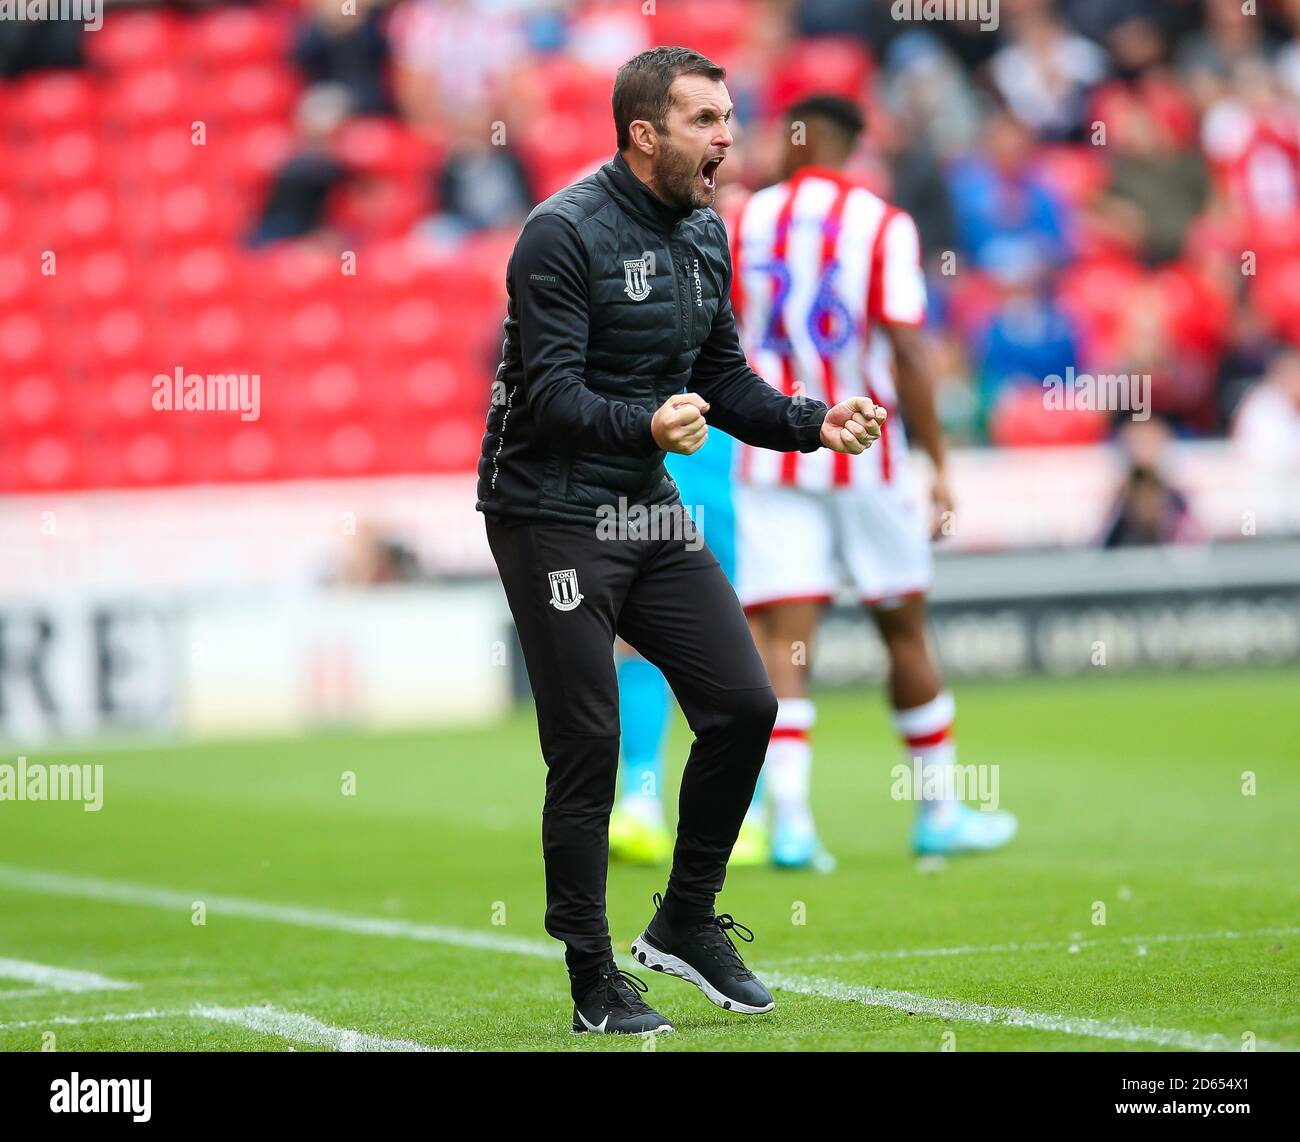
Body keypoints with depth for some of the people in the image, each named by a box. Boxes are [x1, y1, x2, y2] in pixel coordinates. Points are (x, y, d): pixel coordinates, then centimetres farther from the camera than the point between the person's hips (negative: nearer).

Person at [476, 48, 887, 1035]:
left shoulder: (705, 235, 8)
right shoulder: (565, 234, -17)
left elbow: (722, 382, 15)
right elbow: (550, 395, -23)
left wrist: (816, 423, 0)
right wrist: (648, 424, -39)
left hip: (651, 510, 8)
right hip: (554, 518, -8)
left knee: (744, 703, 2)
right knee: (588, 747, -5)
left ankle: (686, 922, 19)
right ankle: (595, 980, 7)